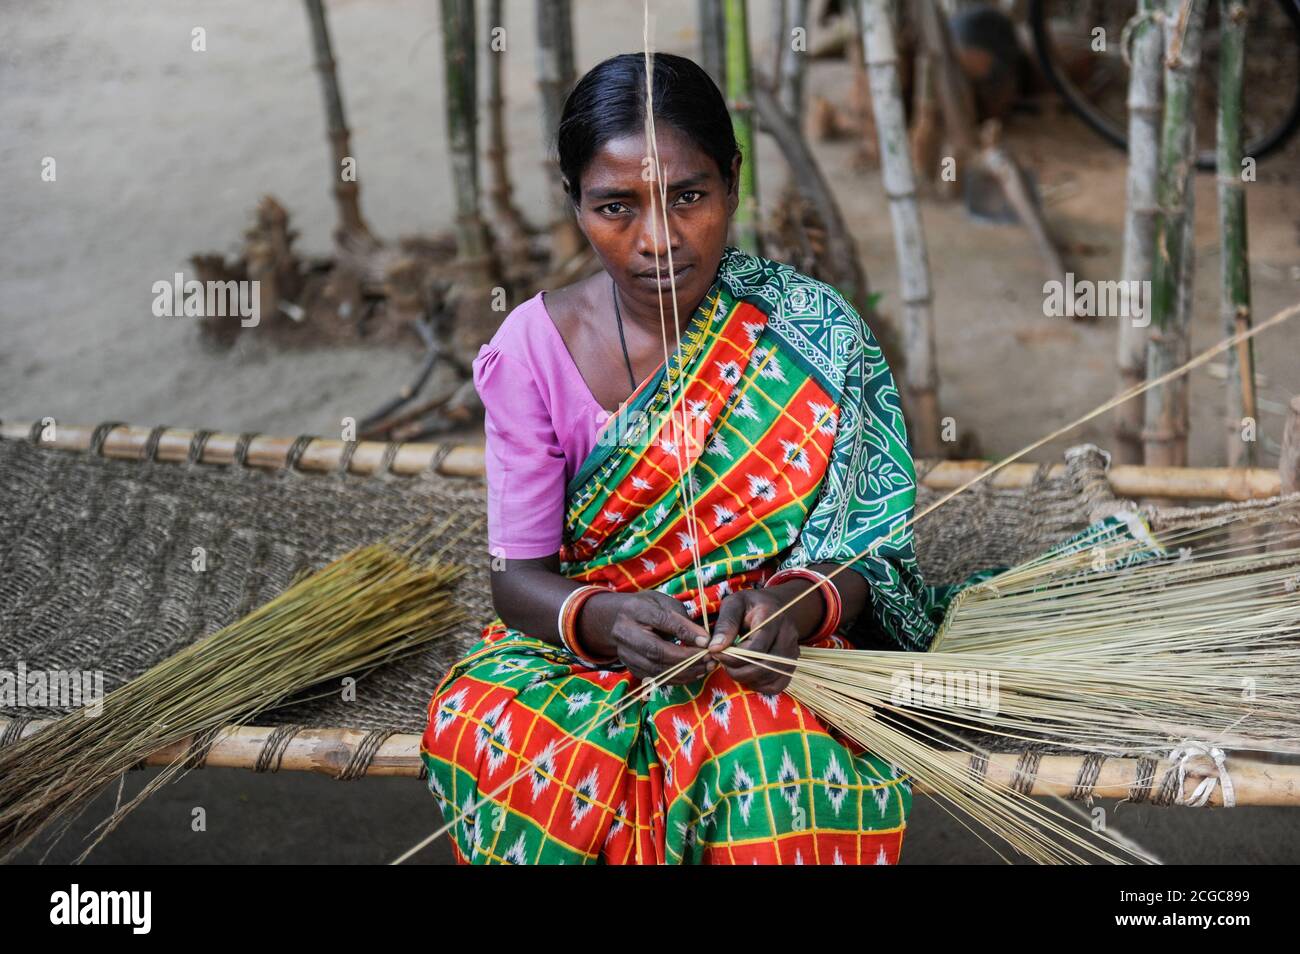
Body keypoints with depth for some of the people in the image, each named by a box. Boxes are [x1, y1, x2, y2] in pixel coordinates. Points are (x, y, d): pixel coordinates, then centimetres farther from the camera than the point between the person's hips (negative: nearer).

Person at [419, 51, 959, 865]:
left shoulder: (813, 338, -6)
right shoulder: (538, 345, -5)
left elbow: (869, 557, -3)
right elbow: (518, 576, -3)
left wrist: (796, 606, -27)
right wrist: (602, 618, -27)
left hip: (768, 653, -1)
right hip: (584, 647, 2)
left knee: (785, 771, -36)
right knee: (523, 757, -33)